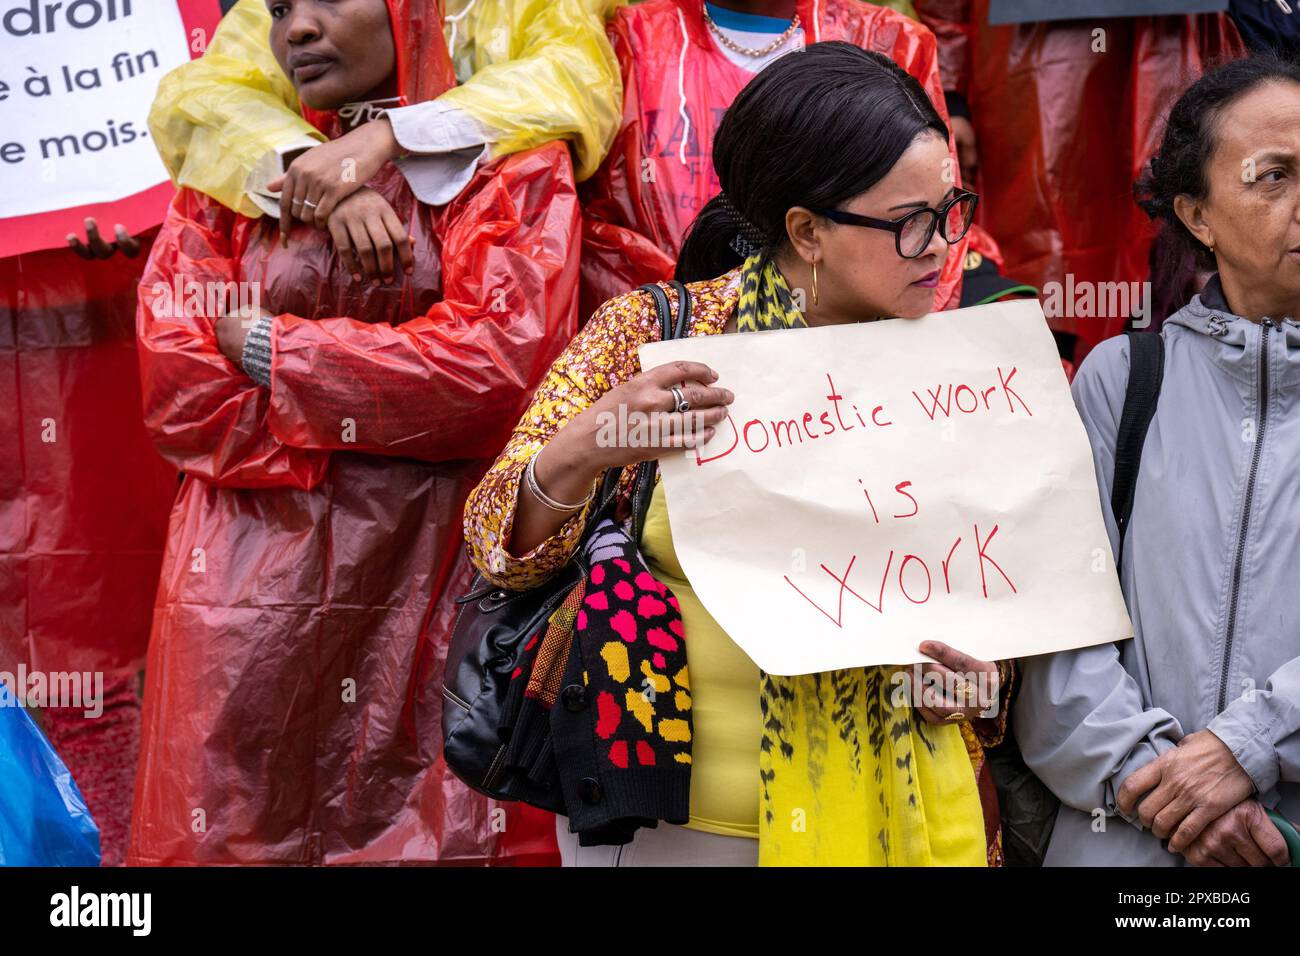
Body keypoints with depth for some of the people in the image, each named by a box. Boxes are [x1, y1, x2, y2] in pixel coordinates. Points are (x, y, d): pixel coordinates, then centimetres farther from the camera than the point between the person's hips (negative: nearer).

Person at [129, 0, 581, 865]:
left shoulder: (507, 165, 5)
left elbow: (500, 361, -11)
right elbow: (173, 386, 1)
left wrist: (273, 351, -5)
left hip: (432, 578, -2)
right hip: (252, 586, 2)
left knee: (438, 828, -1)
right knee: (233, 828, 2)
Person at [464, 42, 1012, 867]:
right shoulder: (651, 335, -9)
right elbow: (500, 547, -12)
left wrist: (980, 673, -12)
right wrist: (582, 450, -32)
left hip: (886, 819, 3)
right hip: (667, 824, -2)